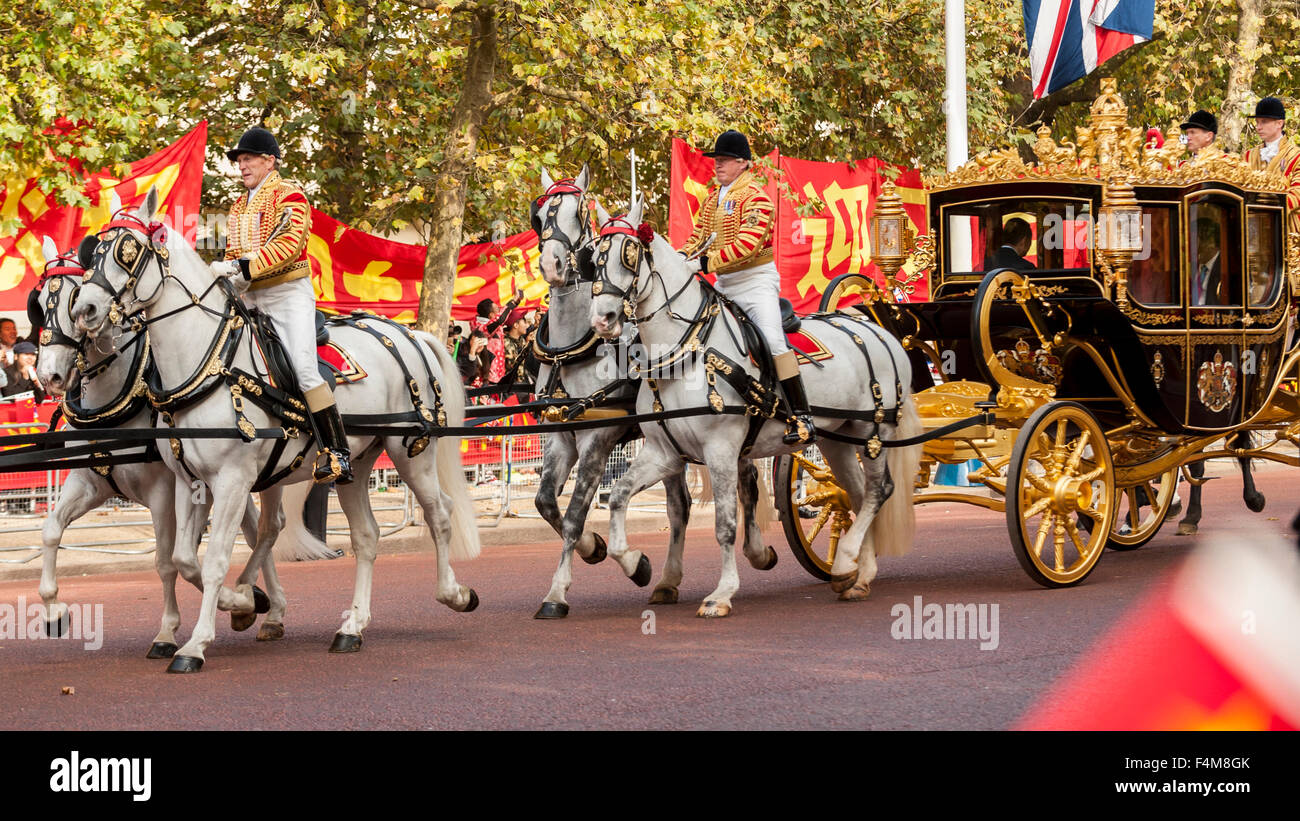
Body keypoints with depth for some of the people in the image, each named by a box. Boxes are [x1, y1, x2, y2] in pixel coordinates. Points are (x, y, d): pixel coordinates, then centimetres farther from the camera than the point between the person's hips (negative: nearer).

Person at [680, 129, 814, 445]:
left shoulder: (754, 197, -12)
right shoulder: (711, 198, 14)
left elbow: (747, 244, -23)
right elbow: (698, 237, 18)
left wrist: (706, 263, -27)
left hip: (756, 279, -8)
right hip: (724, 284, 9)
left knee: (773, 340, -22)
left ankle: (802, 417, -24)